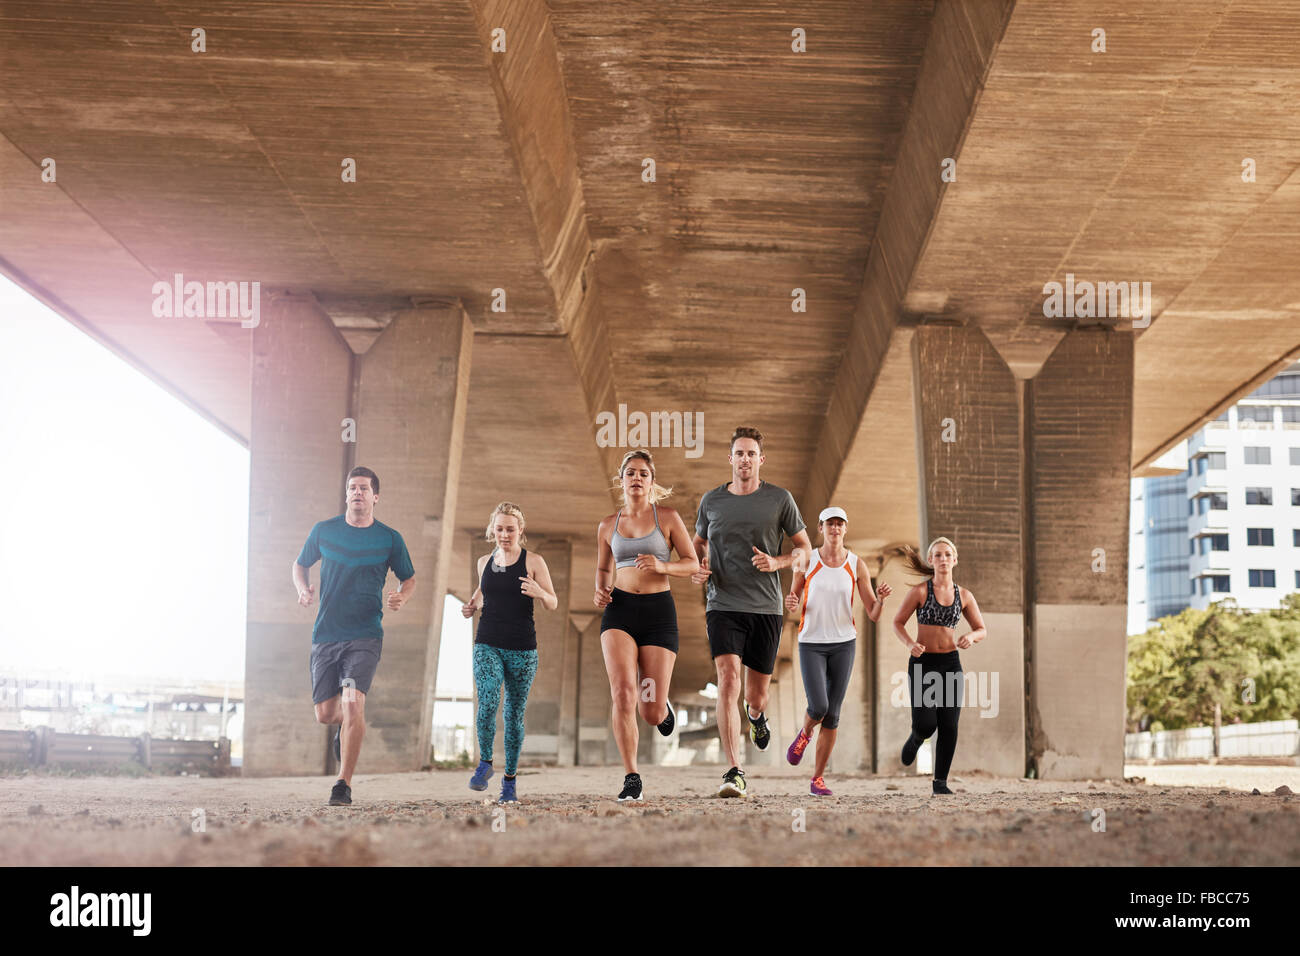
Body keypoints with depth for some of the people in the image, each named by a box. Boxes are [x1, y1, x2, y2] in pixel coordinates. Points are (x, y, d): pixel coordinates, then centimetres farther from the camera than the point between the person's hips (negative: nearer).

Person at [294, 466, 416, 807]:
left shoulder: (389, 539, 2)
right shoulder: (323, 531, 5)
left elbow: (409, 578, 14)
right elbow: (300, 565, 19)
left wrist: (402, 597, -9)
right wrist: (303, 589, -2)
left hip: (365, 635, -2)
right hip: (325, 634, 2)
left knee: (352, 702, -21)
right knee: (325, 713, 4)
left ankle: (344, 785, -12)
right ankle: (347, 727, 43)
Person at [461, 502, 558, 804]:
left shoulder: (533, 561, 0)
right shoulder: (484, 562, 10)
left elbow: (553, 604, 0)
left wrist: (539, 593, -22)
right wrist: (472, 606, 7)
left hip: (522, 649, -1)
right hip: (488, 645, 2)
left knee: (515, 714, 4)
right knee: (487, 704, -19)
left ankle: (510, 780, 18)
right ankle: (485, 763, 3)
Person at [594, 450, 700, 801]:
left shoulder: (668, 517, 2)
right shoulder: (607, 525, 10)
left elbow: (693, 564, 3)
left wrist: (662, 566, -16)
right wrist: (600, 590, 3)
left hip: (658, 611, -1)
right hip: (619, 610, 1)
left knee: (652, 715, -3)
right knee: (623, 692, -21)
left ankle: (661, 705, 38)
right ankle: (631, 777, -11)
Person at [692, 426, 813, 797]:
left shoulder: (779, 499, 2)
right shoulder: (711, 501, 6)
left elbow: (804, 547, 10)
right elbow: (699, 543, 23)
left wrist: (776, 562, -10)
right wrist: (698, 568, 1)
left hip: (766, 609, 0)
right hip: (723, 607, 0)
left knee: (757, 695, 9)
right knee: (728, 679, -20)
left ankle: (756, 714, 49)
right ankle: (734, 771, -21)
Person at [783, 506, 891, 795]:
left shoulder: (857, 565, 0)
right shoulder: (806, 561, -2)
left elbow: (873, 615, 0)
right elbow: (793, 603, 7)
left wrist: (881, 599, -23)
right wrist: (790, 604, -17)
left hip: (843, 644, 1)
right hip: (811, 644, -1)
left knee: (832, 715, 0)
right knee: (818, 707, -17)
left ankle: (817, 779, 12)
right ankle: (804, 734, 20)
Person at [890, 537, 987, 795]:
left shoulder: (964, 596, 4)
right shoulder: (919, 591, -6)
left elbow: (982, 630, 11)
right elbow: (898, 622, 0)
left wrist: (971, 636, -12)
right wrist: (909, 644, -18)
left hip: (950, 663, 3)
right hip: (922, 662, -3)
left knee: (949, 727, -3)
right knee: (926, 724, -13)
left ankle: (940, 781, 11)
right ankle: (915, 739, 25)